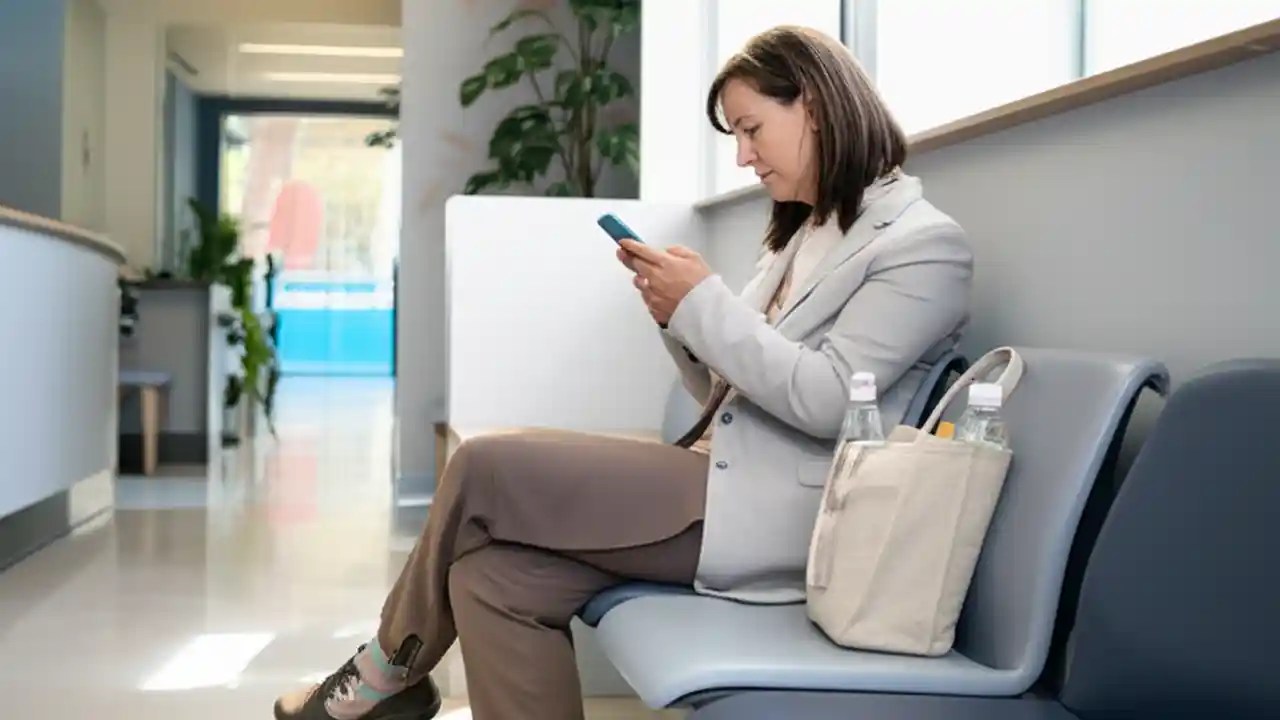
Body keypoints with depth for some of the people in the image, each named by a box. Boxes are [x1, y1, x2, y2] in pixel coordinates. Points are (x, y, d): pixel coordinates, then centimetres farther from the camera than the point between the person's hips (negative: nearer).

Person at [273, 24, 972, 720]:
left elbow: (824, 400, -18)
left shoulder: (925, 244, -6)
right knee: (496, 574, -13)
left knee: (485, 468, -13)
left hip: (766, 516, -8)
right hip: (719, 482, 9)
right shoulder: (803, 235, 21)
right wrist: (677, 317, 1)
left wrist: (702, 302, -13)